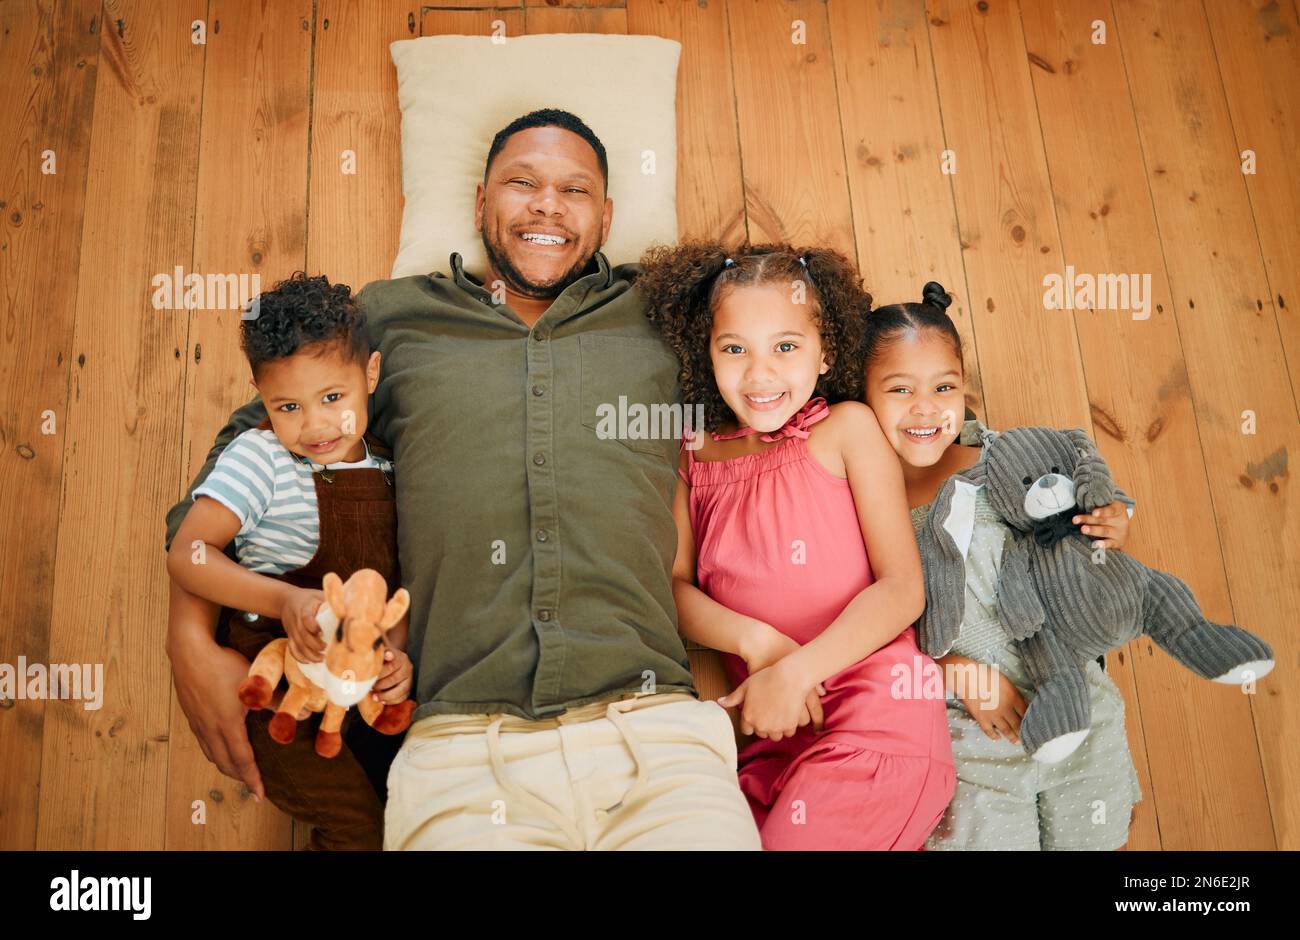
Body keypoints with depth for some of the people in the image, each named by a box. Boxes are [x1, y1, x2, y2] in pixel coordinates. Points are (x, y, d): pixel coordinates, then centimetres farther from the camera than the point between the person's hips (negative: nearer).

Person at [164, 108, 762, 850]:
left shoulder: (661, 319, 15)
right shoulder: (390, 318, 17)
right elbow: (255, 433, 25)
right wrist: (194, 641, 14)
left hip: (656, 739, 1)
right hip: (463, 753, 0)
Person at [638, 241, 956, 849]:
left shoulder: (845, 428, 1)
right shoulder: (698, 456, 12)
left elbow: (902, 588, -6)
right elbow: (674, 585, 4)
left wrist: (796, 672, -17)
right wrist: (755, 640, -15)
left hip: (876, 715, -4)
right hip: (771, 738, 4)